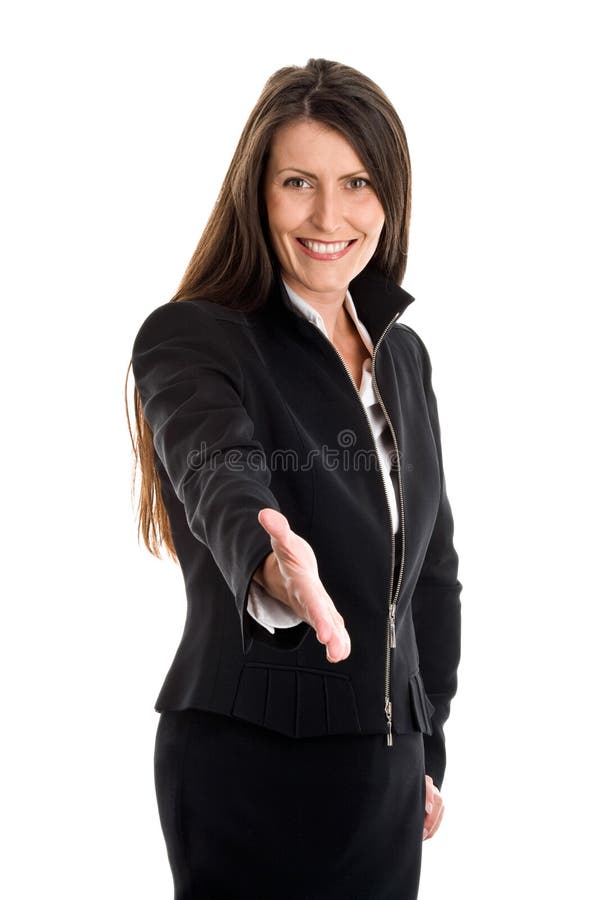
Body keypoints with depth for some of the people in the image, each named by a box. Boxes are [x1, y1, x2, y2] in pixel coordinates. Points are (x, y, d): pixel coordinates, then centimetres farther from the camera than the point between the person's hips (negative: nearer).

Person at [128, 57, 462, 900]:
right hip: (250, 766, -6)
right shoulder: (190, 339, -11)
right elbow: (220, 474, -32)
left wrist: (428, 745, 15)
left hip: (386, 765, 6)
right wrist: (268, 570, -53)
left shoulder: (402, 354, 8)